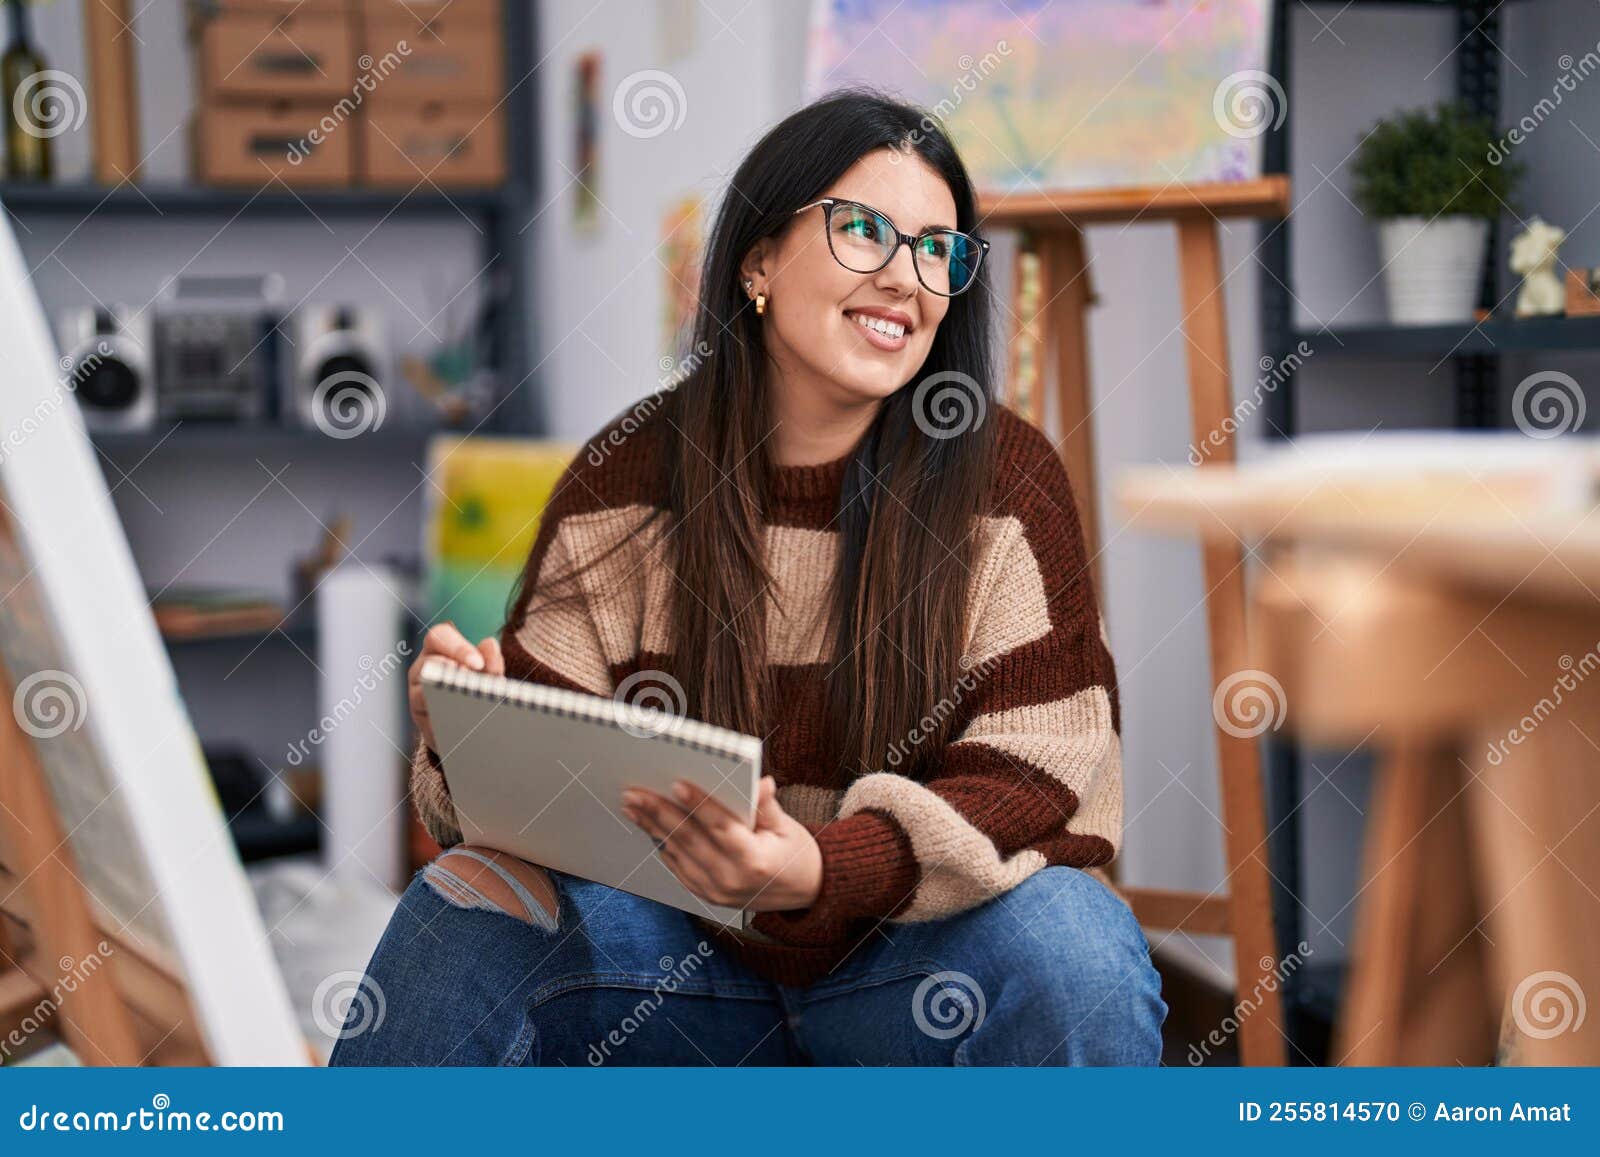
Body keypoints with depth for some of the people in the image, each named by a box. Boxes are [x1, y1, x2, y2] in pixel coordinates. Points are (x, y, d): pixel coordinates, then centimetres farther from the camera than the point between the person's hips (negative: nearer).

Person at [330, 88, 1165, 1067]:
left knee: (1070, 941, -33)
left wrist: (823, 873, -31)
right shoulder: (629, 474, -1)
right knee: (469, 900, -23)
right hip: (681, 948, 2)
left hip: (914, 952, -2)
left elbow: (1039, 769, -13)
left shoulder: (1007, 477, -6)